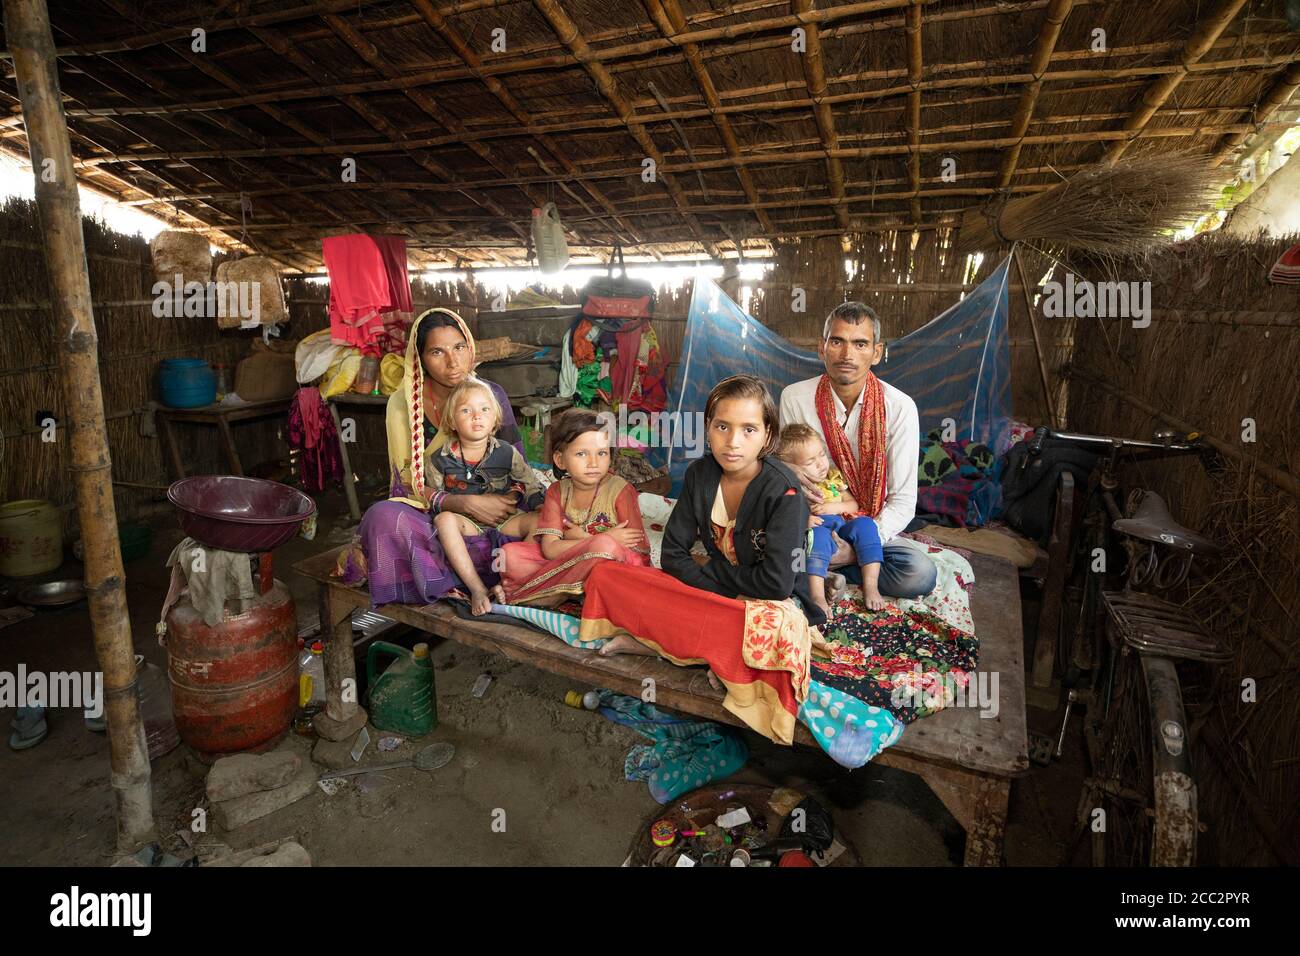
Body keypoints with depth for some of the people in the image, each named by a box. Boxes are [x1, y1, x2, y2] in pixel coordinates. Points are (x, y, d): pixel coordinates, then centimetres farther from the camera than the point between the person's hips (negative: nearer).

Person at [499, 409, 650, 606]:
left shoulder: (620, 491, -12)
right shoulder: (557, 492, -1)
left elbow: (637, 551, -14)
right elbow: (550, 549, -11)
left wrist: (581, 538, -13)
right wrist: (603, 538, -21)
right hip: (569, 563, 3)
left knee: (607, 546, -36)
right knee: (509, 554, -11)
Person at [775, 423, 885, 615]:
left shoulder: (833, 477, 16)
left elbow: (853, 505, 16)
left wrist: (833, 507, -4)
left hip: (843, 528, 5)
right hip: (820, 532, -5)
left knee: (864, 524, -24)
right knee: (819, 534, -37)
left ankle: (870, 586, -24)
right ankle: (817, 596, -42)